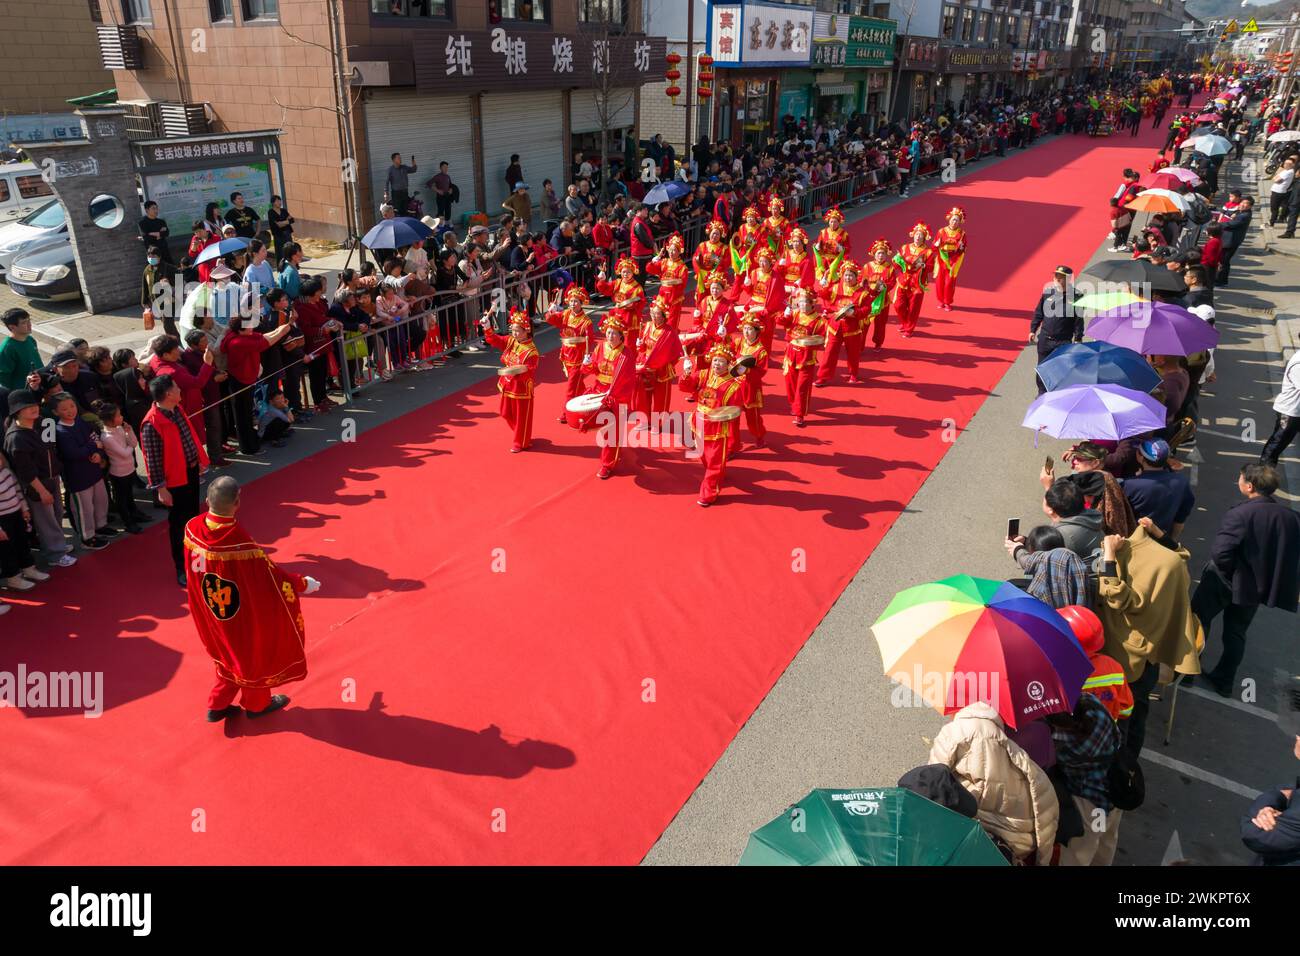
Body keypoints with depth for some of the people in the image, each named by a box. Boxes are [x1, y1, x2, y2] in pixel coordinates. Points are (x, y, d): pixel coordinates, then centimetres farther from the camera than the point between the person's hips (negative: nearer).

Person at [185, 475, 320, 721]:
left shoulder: (192, 528, -18)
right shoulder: (241, 544, -37)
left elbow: (192, 571, 1)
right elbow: (271, 575, -23)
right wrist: (302, 584, -6)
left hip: (212, 612, 6)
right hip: (244, 616, -6)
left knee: (230, 653, 29)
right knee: (255, 655, 21)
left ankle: (218, 705, 40)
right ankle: (256, 704, 43)